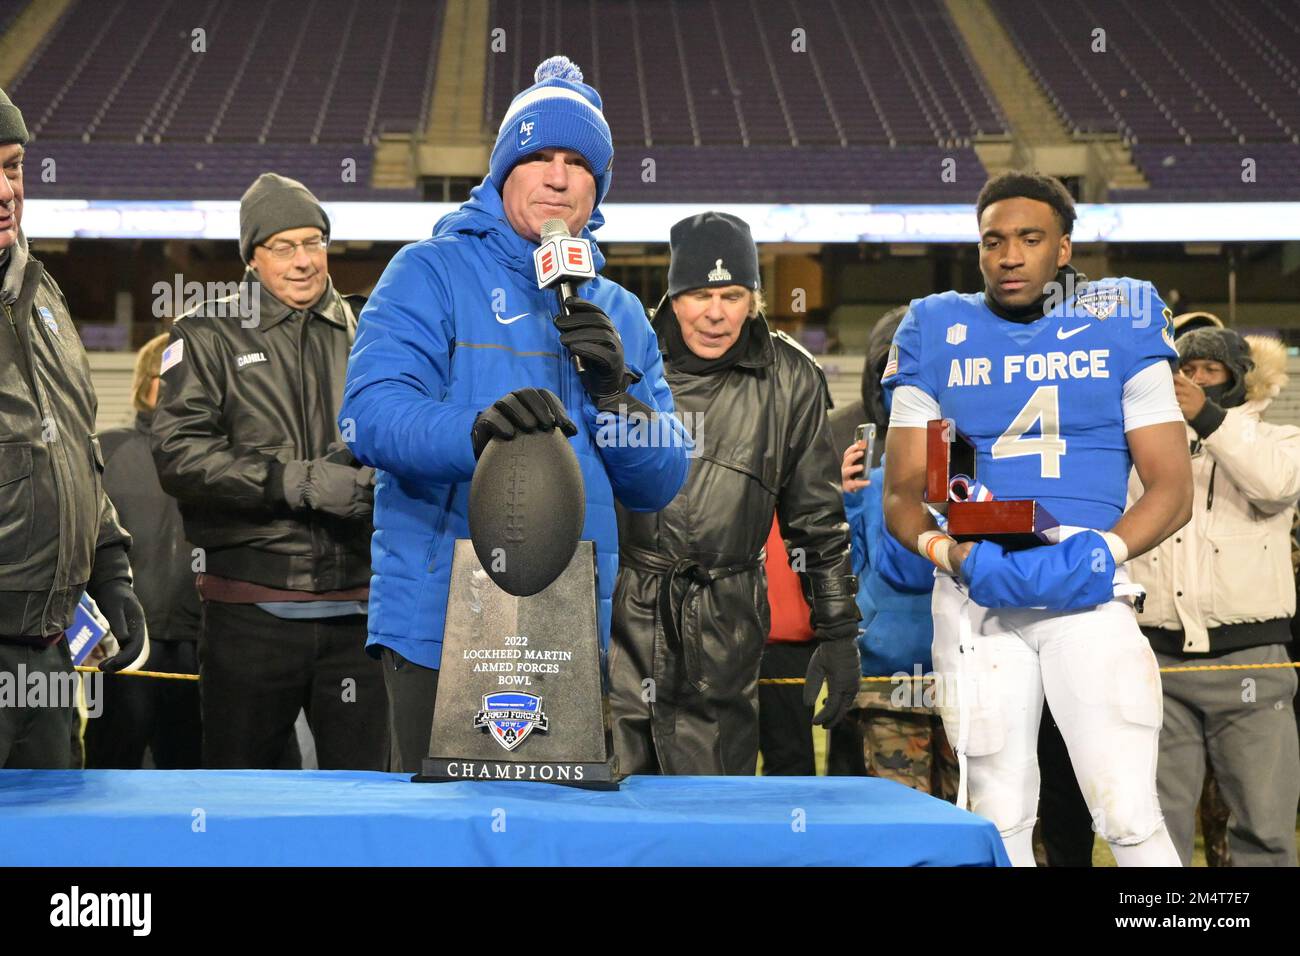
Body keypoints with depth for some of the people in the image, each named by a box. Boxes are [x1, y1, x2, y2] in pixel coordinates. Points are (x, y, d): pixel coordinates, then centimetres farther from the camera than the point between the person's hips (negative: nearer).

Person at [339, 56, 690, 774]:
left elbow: (659, 484, 9)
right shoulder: (431, 272, 1)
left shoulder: (619, 313, 16)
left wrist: (614, 390, -10)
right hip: (442, 625, -5)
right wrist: (477, 431, -34)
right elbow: (370, 412, -16)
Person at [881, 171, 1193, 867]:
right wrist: (956, 555, -13)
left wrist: (1104, 552, -14)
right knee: (1000, 821, 5)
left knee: (1131, 819, -9)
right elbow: (901, 496, 9)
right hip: (976, 596, 2)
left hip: (1088, 592, -1)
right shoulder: (937, 336, 10)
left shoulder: (1120, 328, 7)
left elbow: (1171, 488, 6)